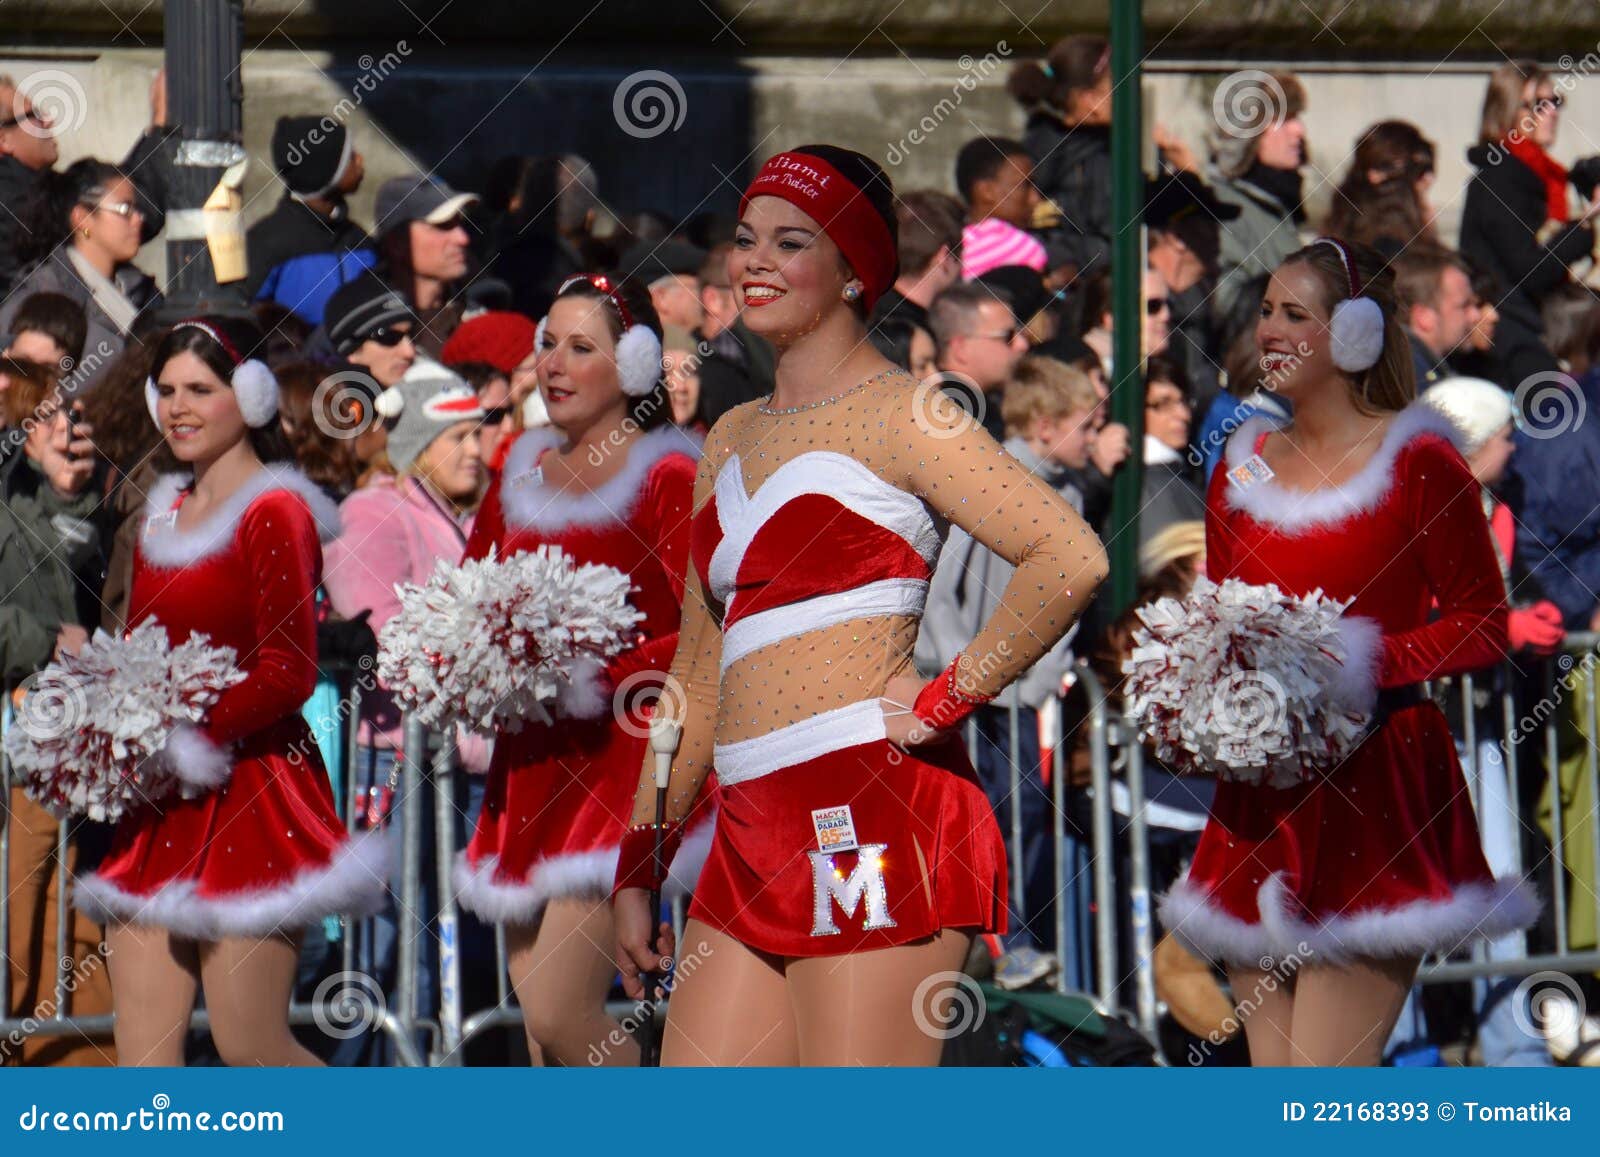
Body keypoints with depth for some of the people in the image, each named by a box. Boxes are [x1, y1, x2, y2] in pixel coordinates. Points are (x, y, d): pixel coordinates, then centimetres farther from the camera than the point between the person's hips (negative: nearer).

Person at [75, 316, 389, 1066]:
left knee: (250, 1046, -6)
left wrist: (185, 744, -18)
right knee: (143, 1045, -1)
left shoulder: (273, 513, -8)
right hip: (162, 814, 7)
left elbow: (288, 671, -14)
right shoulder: (164, 515, 16)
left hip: (254, 798, -7)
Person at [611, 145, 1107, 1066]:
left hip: (872, 815, -8)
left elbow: (1071, 558, -17)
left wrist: (946, 701, -12)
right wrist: (639, 869, 23)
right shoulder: (734, 439, 21)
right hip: (753, 841, 8)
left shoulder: (897, 415, -3)